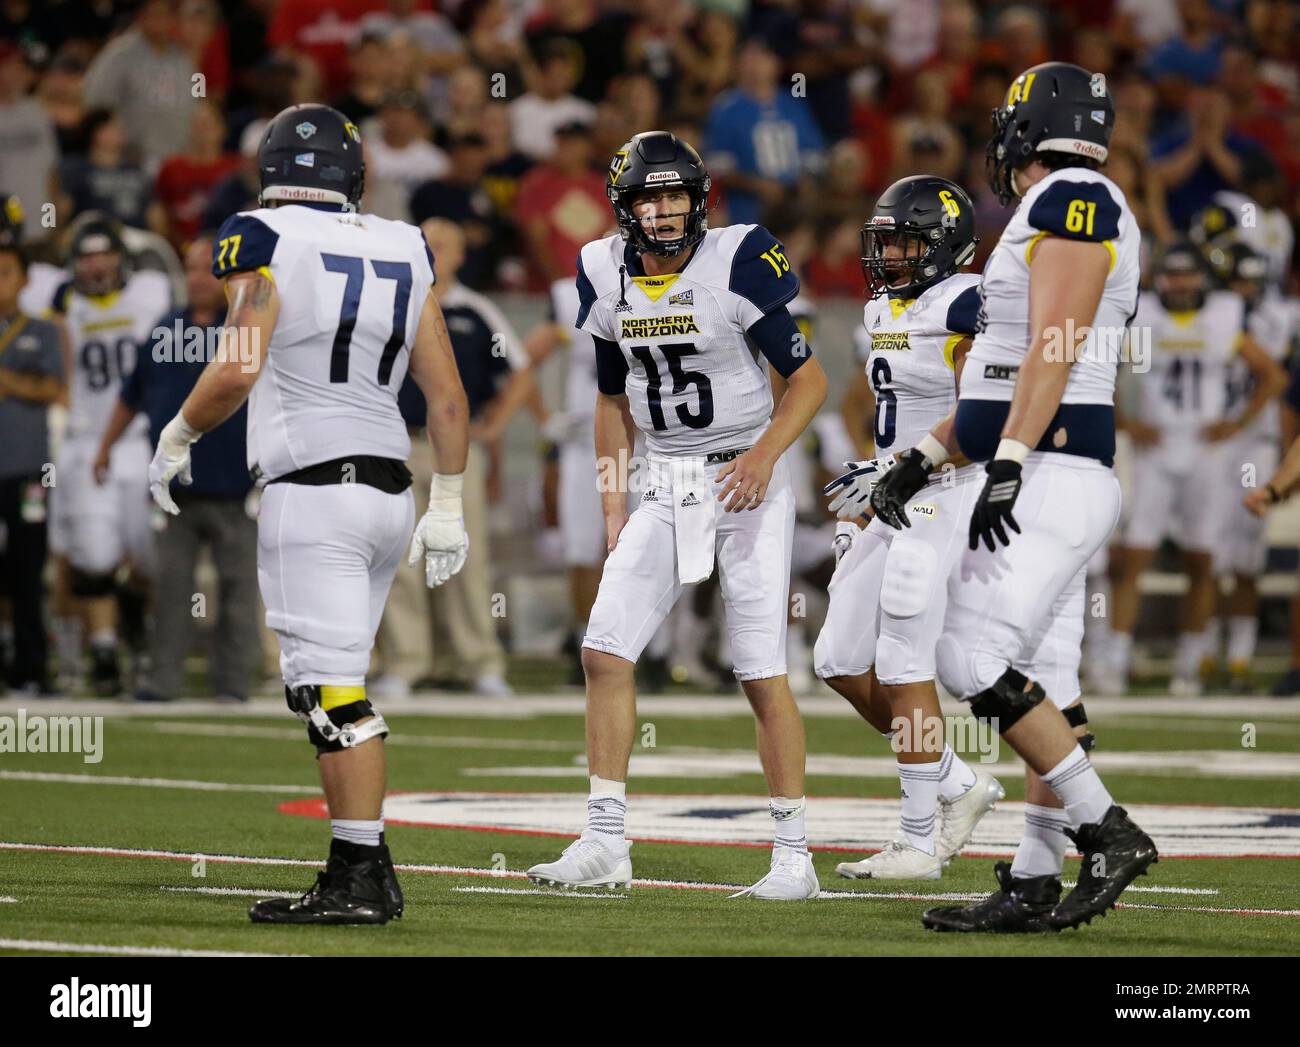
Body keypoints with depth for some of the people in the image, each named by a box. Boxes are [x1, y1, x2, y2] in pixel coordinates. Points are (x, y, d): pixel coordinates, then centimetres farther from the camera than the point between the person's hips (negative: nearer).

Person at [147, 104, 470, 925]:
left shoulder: (267, 243, -6)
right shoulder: (401, 253, 12)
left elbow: (236, 369, -15)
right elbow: (446, 393, 12)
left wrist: (178, 438, 2)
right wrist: (448, 507, 17)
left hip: (312, 488, -7)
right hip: (389, 488, 7)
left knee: (333, 690, -8)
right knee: (333, 685, 13)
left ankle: (361, 878, -11)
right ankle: (367, 873, 10)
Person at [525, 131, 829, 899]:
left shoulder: (737, 266, -13)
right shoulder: (607, 278, 3)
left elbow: (809, 379, -7)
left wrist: (764, 454, -22)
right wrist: (614, 507, 9)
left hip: (746, 483, -5)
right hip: (664, 493, 5)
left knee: (764, 674, -6)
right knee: (606, 651, -5)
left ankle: (795, 856, 0)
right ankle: (606, 843, 1)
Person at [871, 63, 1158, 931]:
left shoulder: (1070, 200, -9)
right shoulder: (1068, 212, 21)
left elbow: (1052, 348, -19)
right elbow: (1007, 378, 25)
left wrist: (1007, 464, -24)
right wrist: (923, 458, 24)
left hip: (1050, 479, -10)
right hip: (1047, 483, 10)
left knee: (973, 660, -14)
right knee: (1040, 691, 7)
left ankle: (1109, 833, -11)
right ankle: (1034, 888, 7)